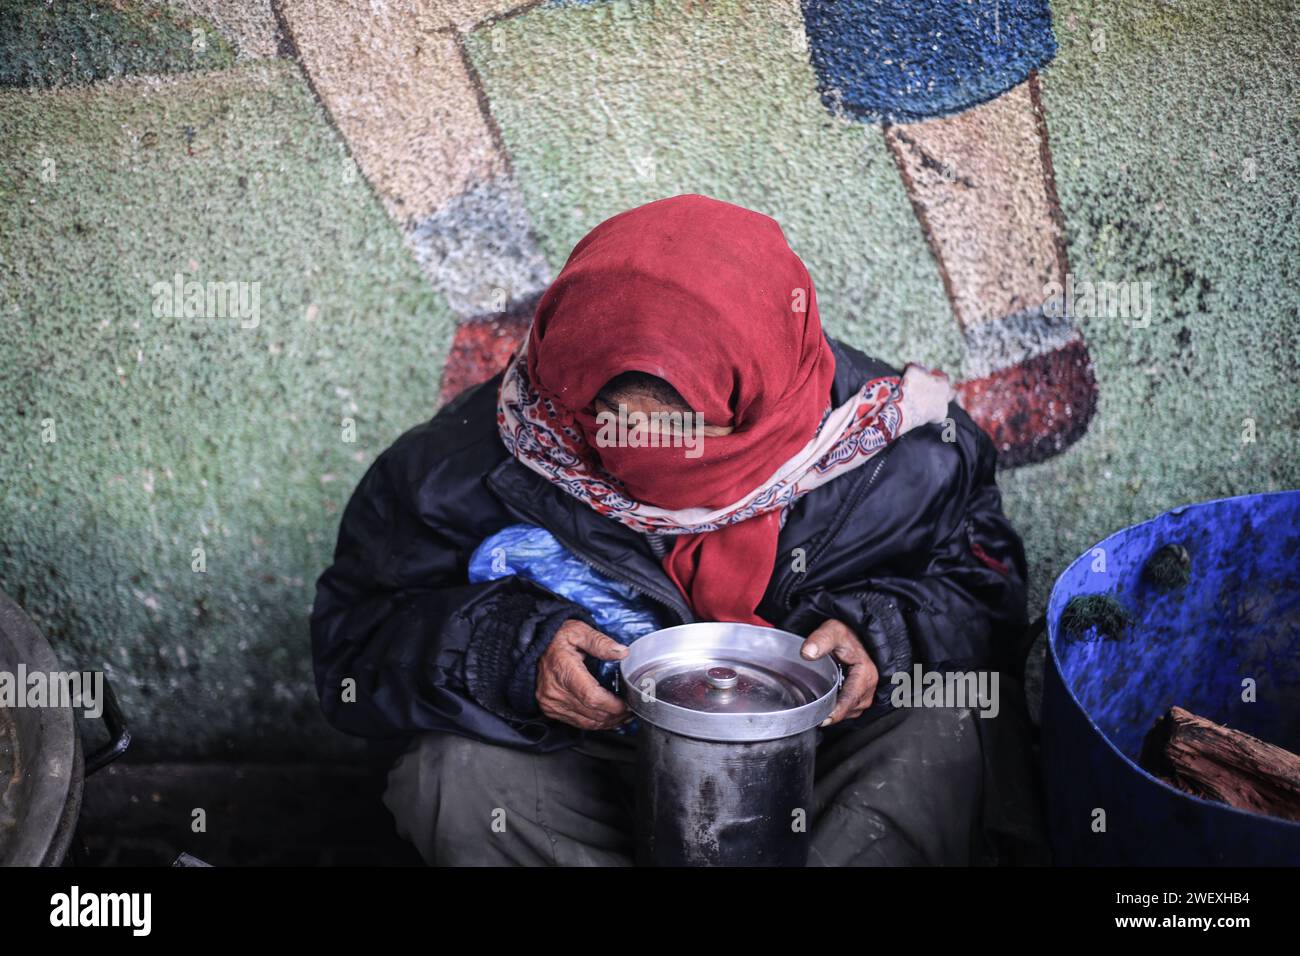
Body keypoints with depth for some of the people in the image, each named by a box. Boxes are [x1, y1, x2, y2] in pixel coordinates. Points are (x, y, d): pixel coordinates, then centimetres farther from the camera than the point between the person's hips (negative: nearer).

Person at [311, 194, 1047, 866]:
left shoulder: (905, 457, -18)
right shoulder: (470, 468, -19)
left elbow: (985, 585, 0)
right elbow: (354, 638, -10)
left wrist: (881, 634, -22)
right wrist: (509, 653, -29)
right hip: (598, 775, 0)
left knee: (947, 740, -27)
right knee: (460, 772, -28)